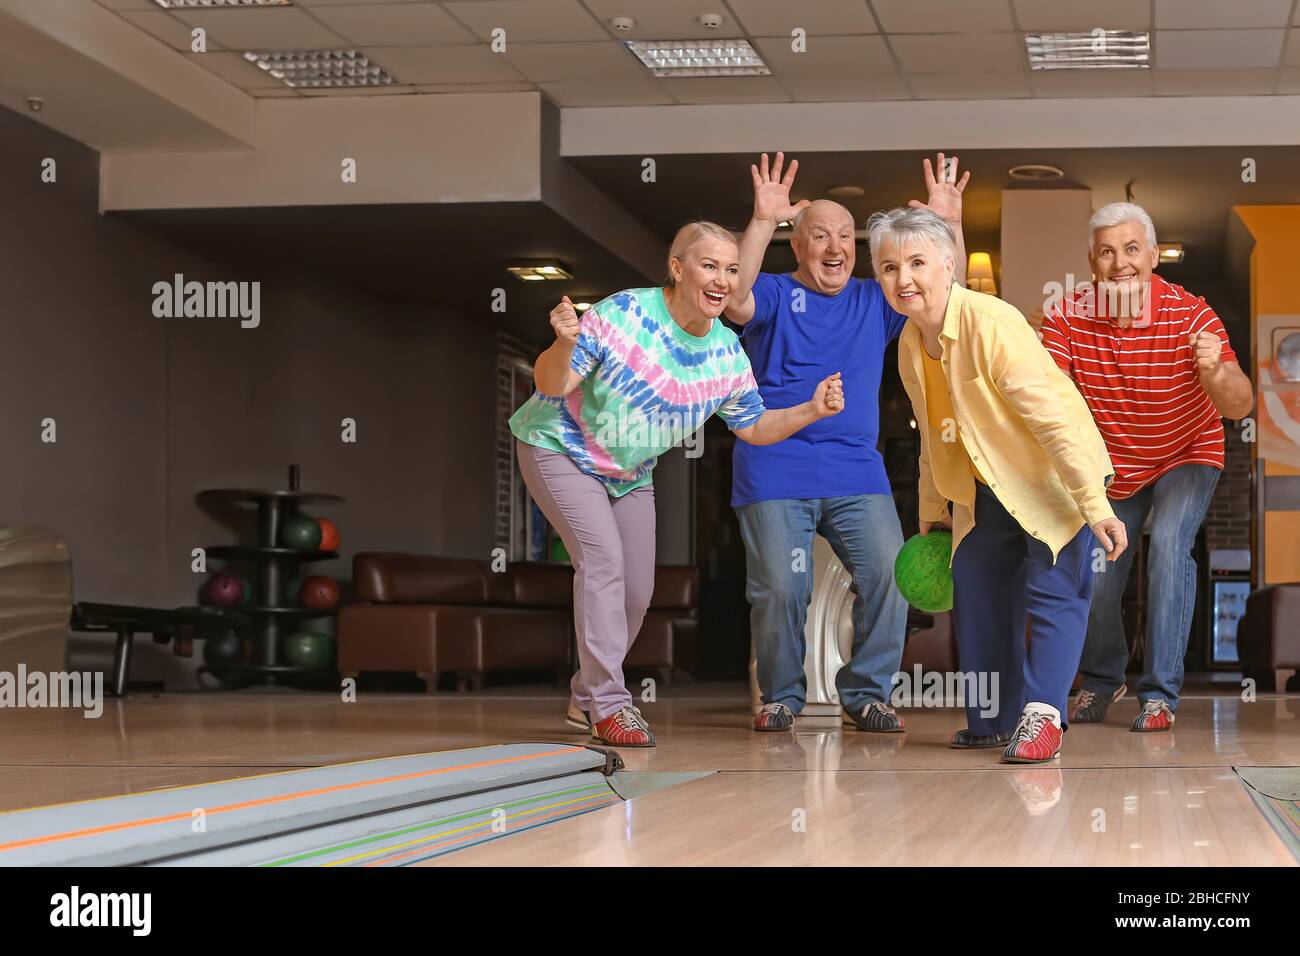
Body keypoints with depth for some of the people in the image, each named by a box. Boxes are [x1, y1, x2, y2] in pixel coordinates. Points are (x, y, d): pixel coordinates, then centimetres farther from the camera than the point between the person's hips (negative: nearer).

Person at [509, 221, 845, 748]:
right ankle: (608, 704, -17)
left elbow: (754, 426, 2)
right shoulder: (623, 314, -29)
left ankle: (586, 698, 30)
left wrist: (811, 410, -13)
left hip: (631, 474, 6)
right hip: (559, 449, -6)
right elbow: (552, 385, -27)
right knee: (603, 558, -23)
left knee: (636, 592, 7)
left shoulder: (727, 354, -11)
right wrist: (565, 345, -48)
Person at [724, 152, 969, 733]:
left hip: (857, 471, 4)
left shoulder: (874, 301, 15)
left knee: (888, 574, -10)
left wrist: (949, 223, -8)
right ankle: (781, 697, 11)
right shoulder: (775, 296, 3)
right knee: (780, 586, -10)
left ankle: (866, 694, 4)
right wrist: (763, 222, -29)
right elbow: (735, 299, -19)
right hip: (775, 470, -3)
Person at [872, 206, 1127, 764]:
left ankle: (1040, 715, -18)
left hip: (1055, 476, -8)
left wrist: (1094, 505, -33)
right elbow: (934, 436, 12)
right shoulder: (911, 344, -2)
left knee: (1054, 591, -16)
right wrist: (932, 510, 16)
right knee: (976, 587, 7)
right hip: (989, 487, 8)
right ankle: (992, 720, 16)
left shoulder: (991, 324, -28)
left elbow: (1053, 414, -30)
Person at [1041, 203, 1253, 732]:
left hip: (1185, 456, -3)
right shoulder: (1067, 317, -20)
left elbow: (1240, 407, -38)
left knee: (1169, 545, -26)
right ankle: (1101, 679, 36)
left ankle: (1160, 693, -17)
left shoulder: (1191, 317, -29)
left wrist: (1215, 371, -60)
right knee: (1094, 578, 5)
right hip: (1110, 467, 3)